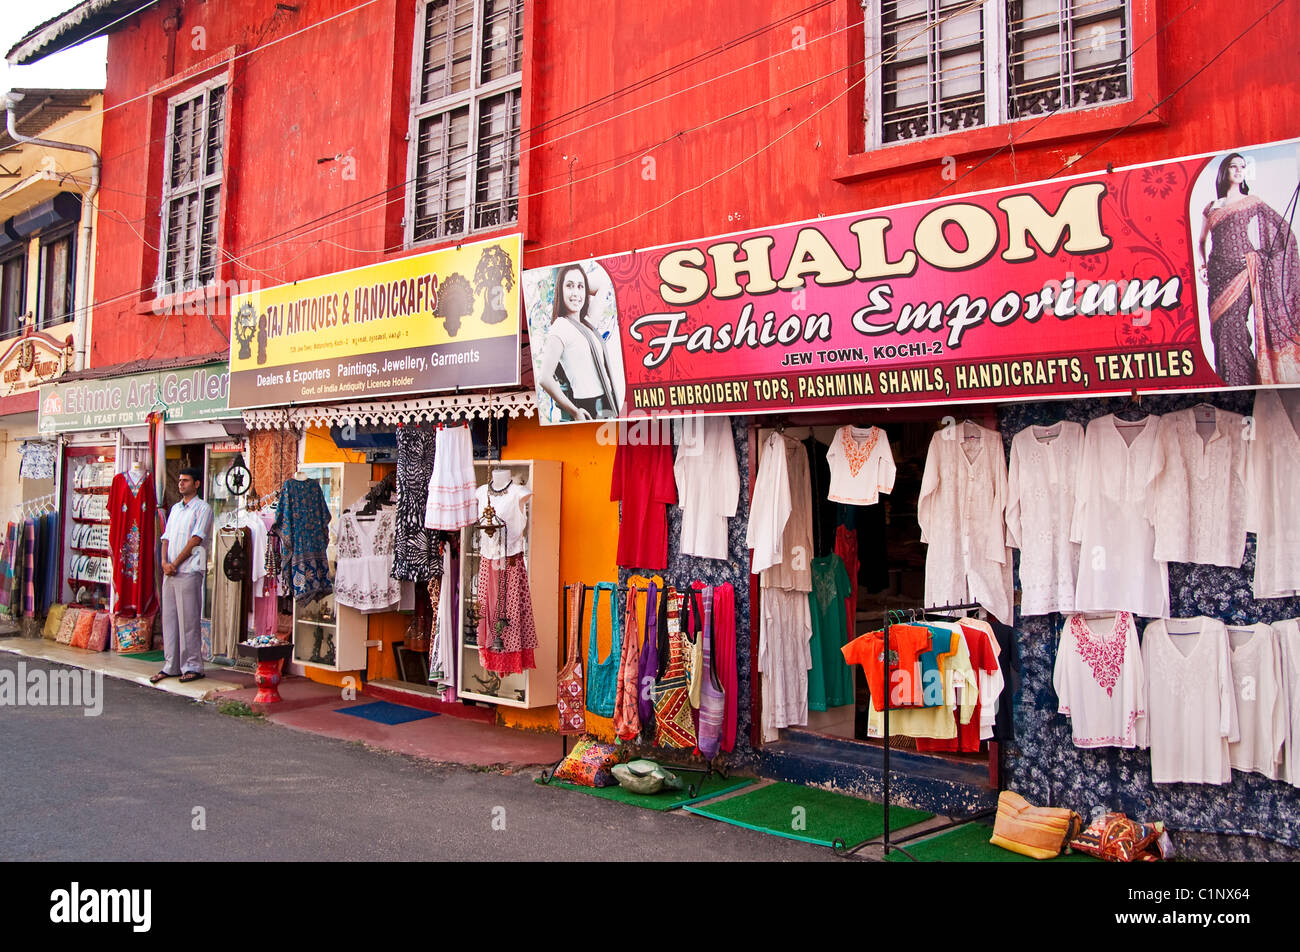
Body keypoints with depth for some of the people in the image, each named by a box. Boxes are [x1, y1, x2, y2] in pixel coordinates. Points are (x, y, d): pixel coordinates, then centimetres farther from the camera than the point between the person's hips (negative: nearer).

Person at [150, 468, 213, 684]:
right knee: (169, 618, 8)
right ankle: (170, 666, 13)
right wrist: (164, 562, -3)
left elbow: (195, 540, -11)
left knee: (188, 620, -6)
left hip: (189, 571, -7)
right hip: (169, 572, 7)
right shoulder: (175, 508, 20)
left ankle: (193, 666, 0)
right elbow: (166, 538, 14)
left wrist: (176, 563, -12)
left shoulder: (203, 508, -3)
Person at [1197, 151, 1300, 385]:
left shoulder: (1253, 202, 9)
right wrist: (1202, 265, 10)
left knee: (1231, 324, -14)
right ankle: (1229, 385, 3)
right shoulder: (1212, 208, 15)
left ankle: (1241, 380, -5)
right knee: (1220, 326, -3)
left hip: (1243, 270, -3)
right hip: (1218, 273, 3)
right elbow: (1201, 241, 24)